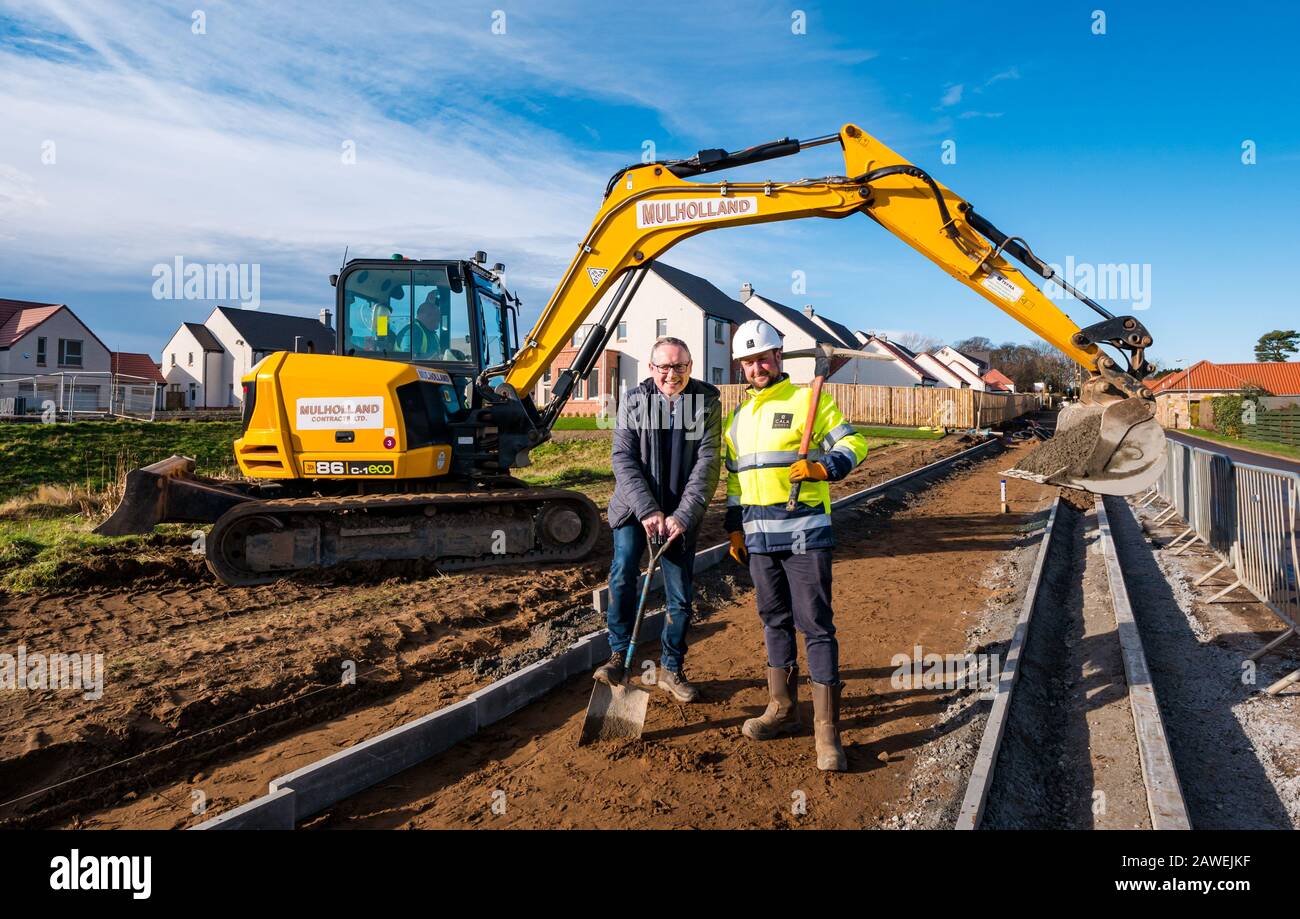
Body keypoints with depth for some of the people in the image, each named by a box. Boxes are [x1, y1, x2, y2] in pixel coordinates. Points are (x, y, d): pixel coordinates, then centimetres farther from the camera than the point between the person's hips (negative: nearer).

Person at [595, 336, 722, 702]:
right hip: (634, 508, 0)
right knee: (622, 577, -15)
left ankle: (671, 669, 21)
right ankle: (619, 656, 3)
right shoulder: (633, 400, -2)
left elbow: (707, 464, -11)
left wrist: (682, 516, -20)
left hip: (680, 514, 0)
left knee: (681, 596, 4)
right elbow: (624, 459, -9)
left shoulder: (707, 403, -5)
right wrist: (647, 511, -20)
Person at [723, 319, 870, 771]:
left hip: (804, 531, -6)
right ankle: (782, 708, 27)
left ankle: (827, 731, 0)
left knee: (815, 625, -5)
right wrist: (734, 526, 18)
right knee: (775, 621, 14)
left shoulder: (809, 400, -2)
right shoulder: (739, 418, 17)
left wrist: (822, 467, -23)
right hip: (759, 536, 6)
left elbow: (852, 443, -5)